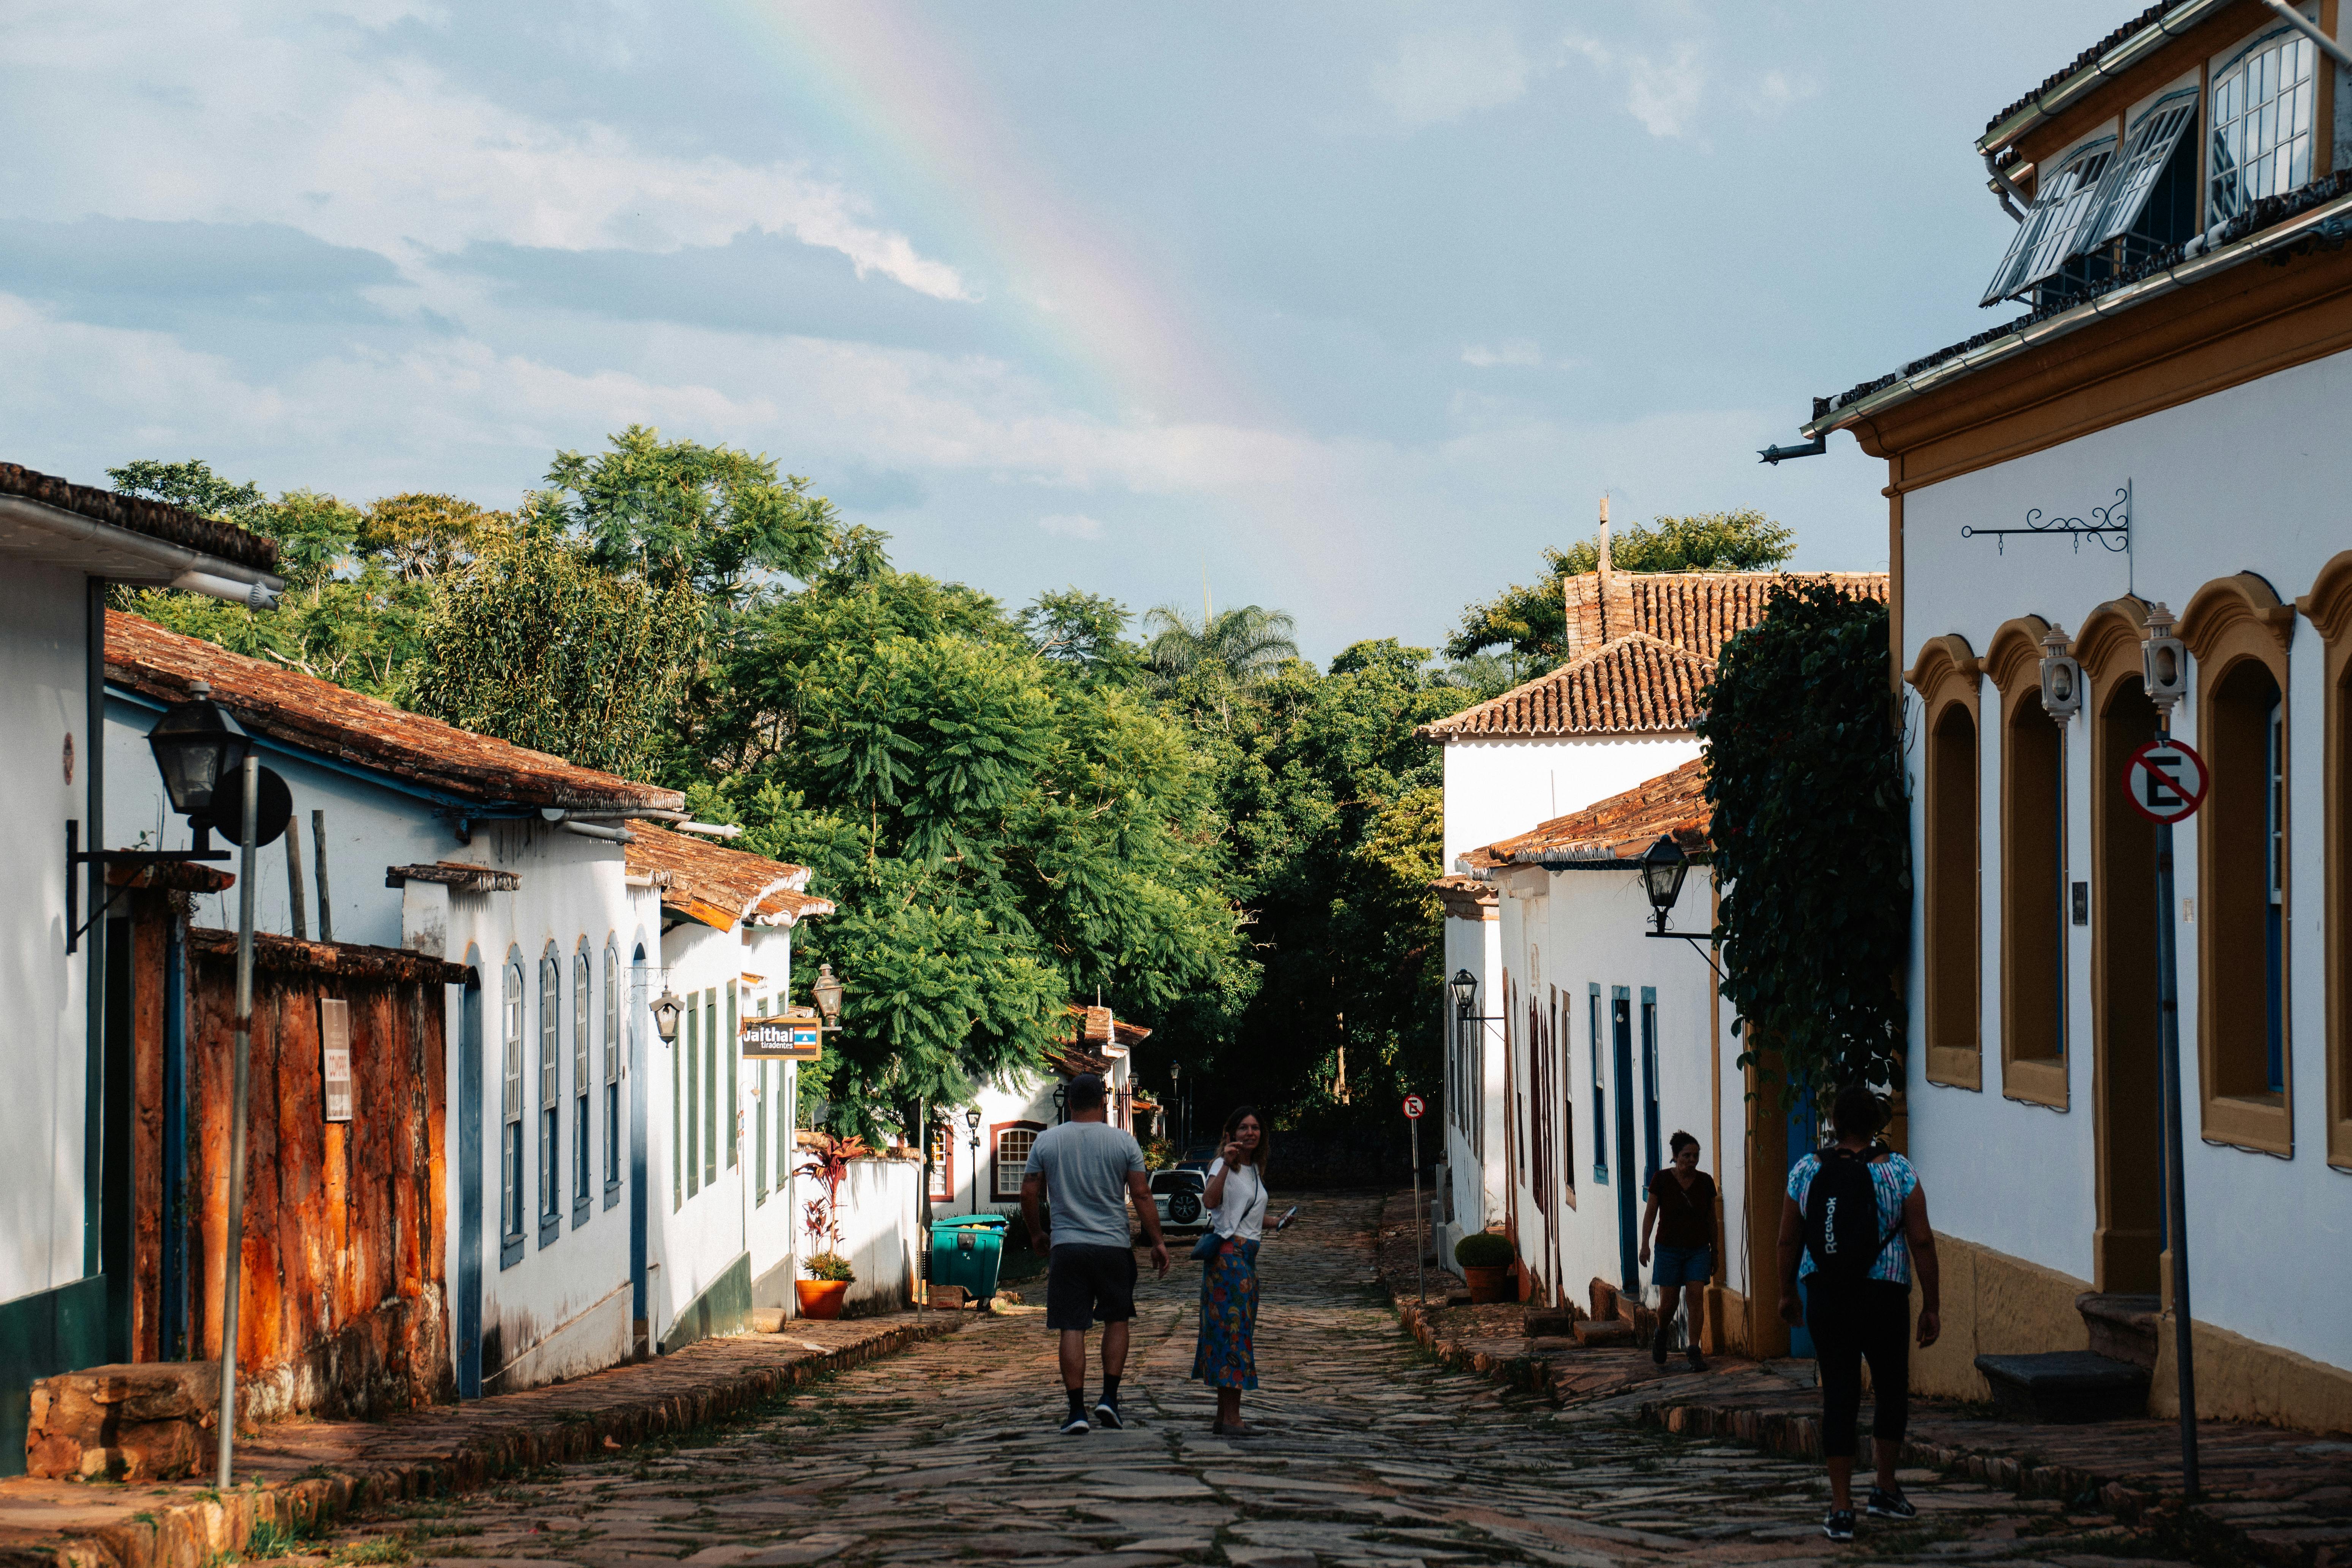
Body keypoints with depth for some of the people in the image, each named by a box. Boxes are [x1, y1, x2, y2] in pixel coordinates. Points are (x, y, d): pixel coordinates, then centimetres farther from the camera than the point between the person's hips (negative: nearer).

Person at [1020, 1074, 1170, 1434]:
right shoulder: (1123, 1141, -2)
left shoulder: (1046, 1141, 1)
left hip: (1066, 1246, 0)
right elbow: (1142, 1195, -3)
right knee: (1117, 1320, 17)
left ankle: (1077, 1411, 0)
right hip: (1113, 1245, 0)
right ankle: (1109, 1398, 8)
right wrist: (1157, 1242, 4)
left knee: (1072, 1329, 2)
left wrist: (1037, 1234, 19)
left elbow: (1028, 1194, 4)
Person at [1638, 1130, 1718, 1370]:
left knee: (1696, 1297, -12)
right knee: (1668, 1303, -1)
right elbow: (1651, 1212, -1)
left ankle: (1694, 1351, -10)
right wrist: (1645, 1244, -11)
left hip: (1698, 1250, 1)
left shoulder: (1705, 1182, 2)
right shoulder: (1662, 1180, -4)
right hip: (1669, 1249, -1)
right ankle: (1662, 1334, 31)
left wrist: (1714, 1252, 14)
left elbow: (1711, 1218, 10)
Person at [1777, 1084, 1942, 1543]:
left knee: (1838, 1395, 3)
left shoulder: (1806, 1172, 0)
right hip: (1884, 1298, -2)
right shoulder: (1899, 1172, -5)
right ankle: (1886, 1491, 26)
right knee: (1892, 1389, 18)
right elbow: (1922, 1242, -6)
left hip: (1825, 1297, 2)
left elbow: (1788, 1240, 6)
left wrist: (1788, 1292, 20)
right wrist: (1931, 1306, 0)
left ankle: (1841, 1509, 0)